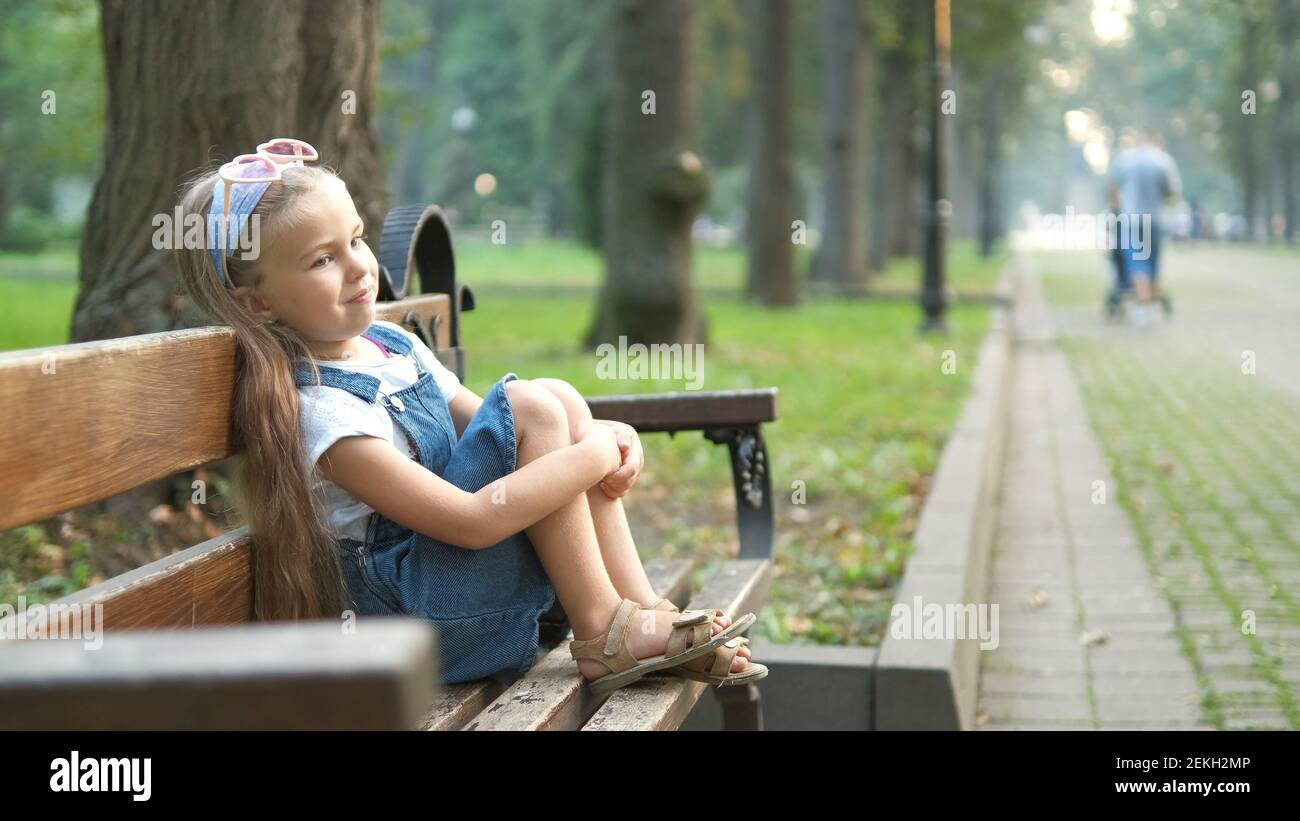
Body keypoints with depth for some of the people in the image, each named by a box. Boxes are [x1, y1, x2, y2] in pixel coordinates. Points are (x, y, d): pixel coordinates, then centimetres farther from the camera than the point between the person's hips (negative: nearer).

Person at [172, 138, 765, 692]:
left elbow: (488, 430, 15)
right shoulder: (316, 411, -22)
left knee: (560, 399, 0)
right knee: (532, 407, -17)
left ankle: (640, 610, -6)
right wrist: (595, 454, -19)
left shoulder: (393, 345, 7)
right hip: (414, 618, -9)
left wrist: (599, 438, -5)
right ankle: (601, 630, -12)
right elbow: (473, 520, -27)